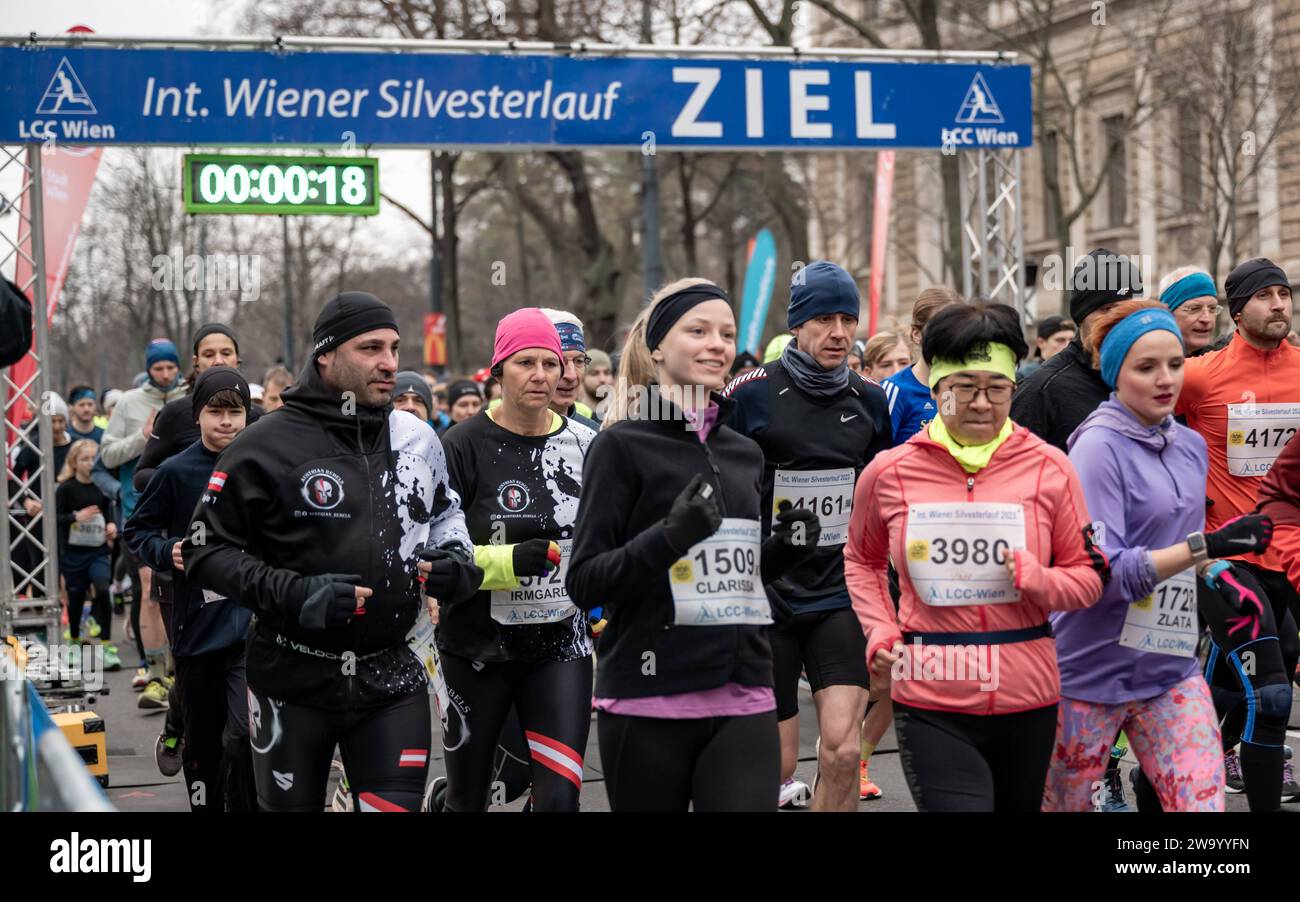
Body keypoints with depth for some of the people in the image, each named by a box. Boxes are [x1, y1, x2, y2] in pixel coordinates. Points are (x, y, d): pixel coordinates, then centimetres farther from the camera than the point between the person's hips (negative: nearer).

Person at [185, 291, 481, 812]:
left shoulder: (417, 438, 4)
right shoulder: (268, 445, -11)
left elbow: (444, 512, 24)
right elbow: (207, 551, -9)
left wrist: (455, 556, 1)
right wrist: (292, 593, -21)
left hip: (391, 676, 3)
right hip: (293, 681, -3)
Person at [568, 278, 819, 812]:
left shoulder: (744, 453, 14)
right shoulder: (622, 446, -4)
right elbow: (584, 583, -8)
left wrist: (788, 548, 4)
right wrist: (670, 535, -22)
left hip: (743, 699, 4)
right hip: (647, 702, -4)